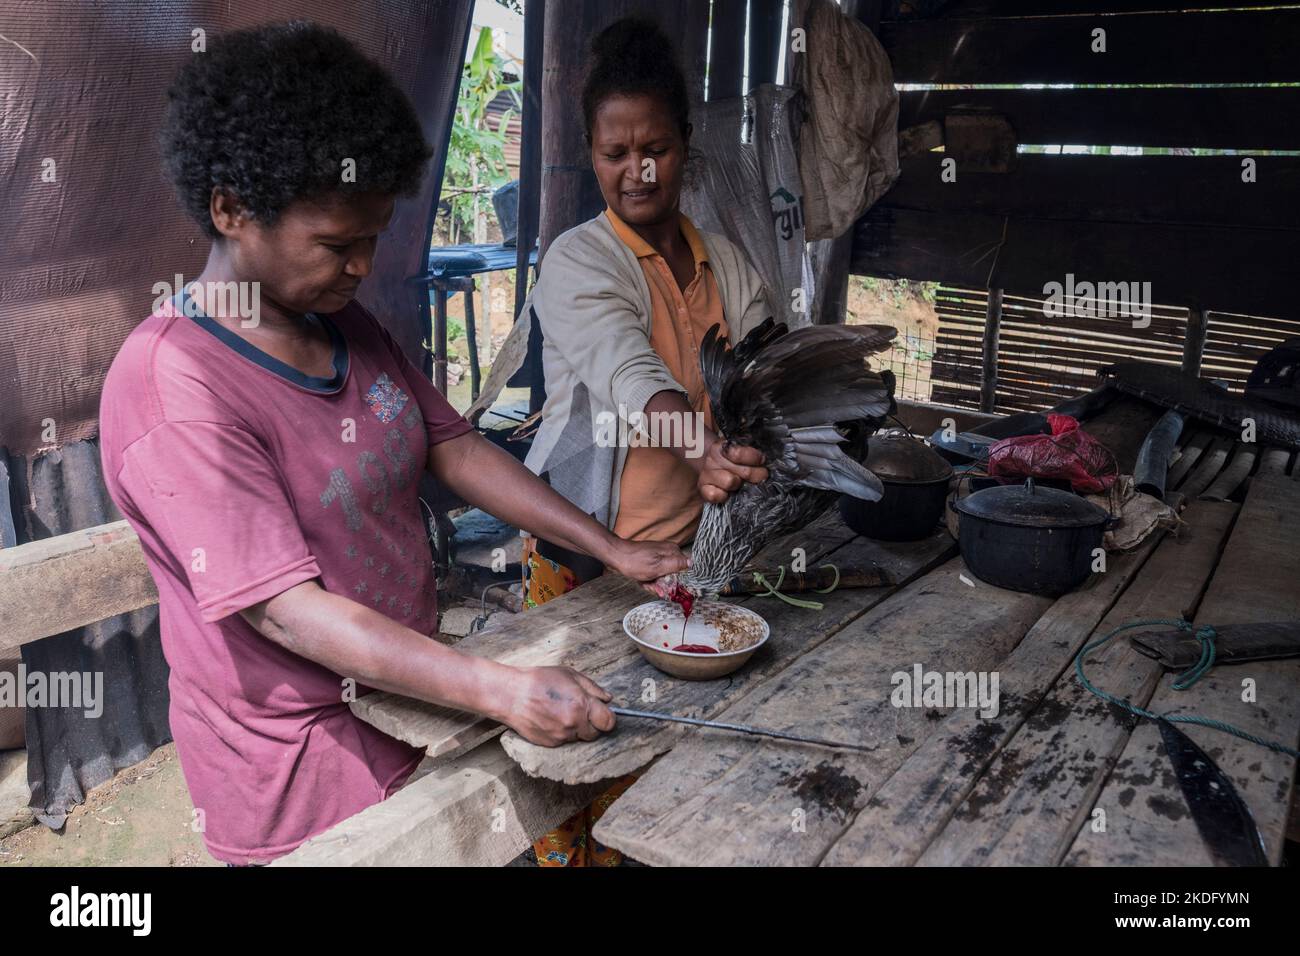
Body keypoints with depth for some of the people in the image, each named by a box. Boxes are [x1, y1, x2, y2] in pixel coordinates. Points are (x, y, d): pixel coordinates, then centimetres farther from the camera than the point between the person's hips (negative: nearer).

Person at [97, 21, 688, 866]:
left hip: (417, 703, 7)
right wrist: (501, 690, -32)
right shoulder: (170, 384, -24)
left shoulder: (349, 328, 3)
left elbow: (453, 447, 4)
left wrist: (615, 551, -3)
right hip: (302, 765, -7)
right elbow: (284, 608, -27)